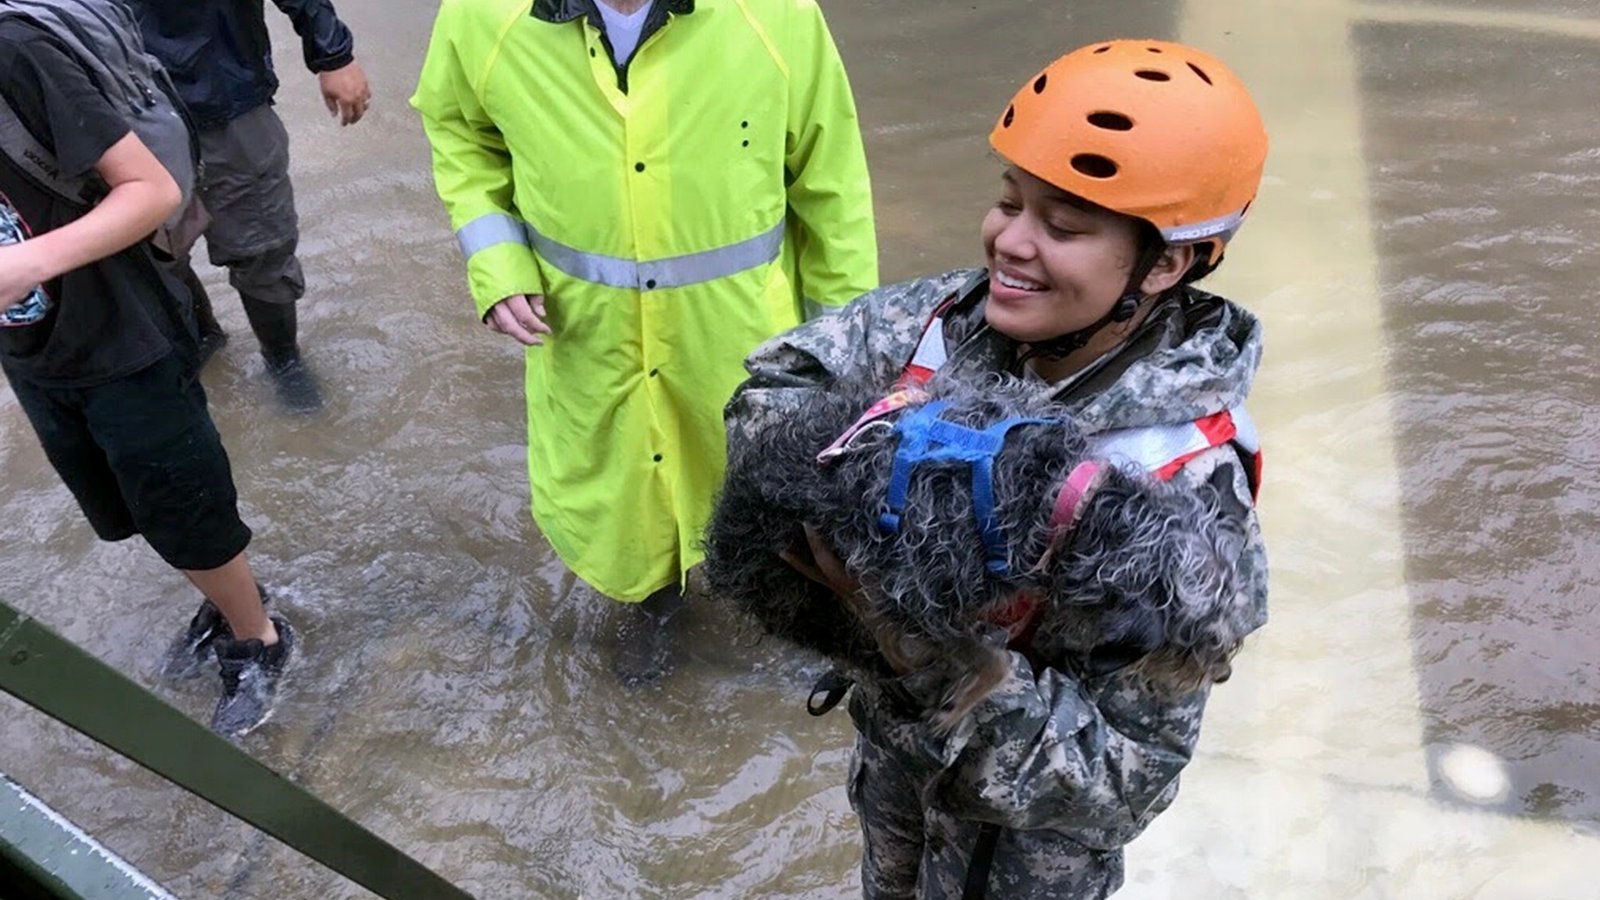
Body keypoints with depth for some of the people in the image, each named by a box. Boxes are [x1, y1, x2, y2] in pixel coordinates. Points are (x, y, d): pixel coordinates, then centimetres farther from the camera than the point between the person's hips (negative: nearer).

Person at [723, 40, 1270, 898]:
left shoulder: (1184, 490, -34)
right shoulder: (950, 318, -20)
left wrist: (959, 662, -41)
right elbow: (777, 378, -12)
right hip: (890, 736, 5)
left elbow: (1129, 770, -30)